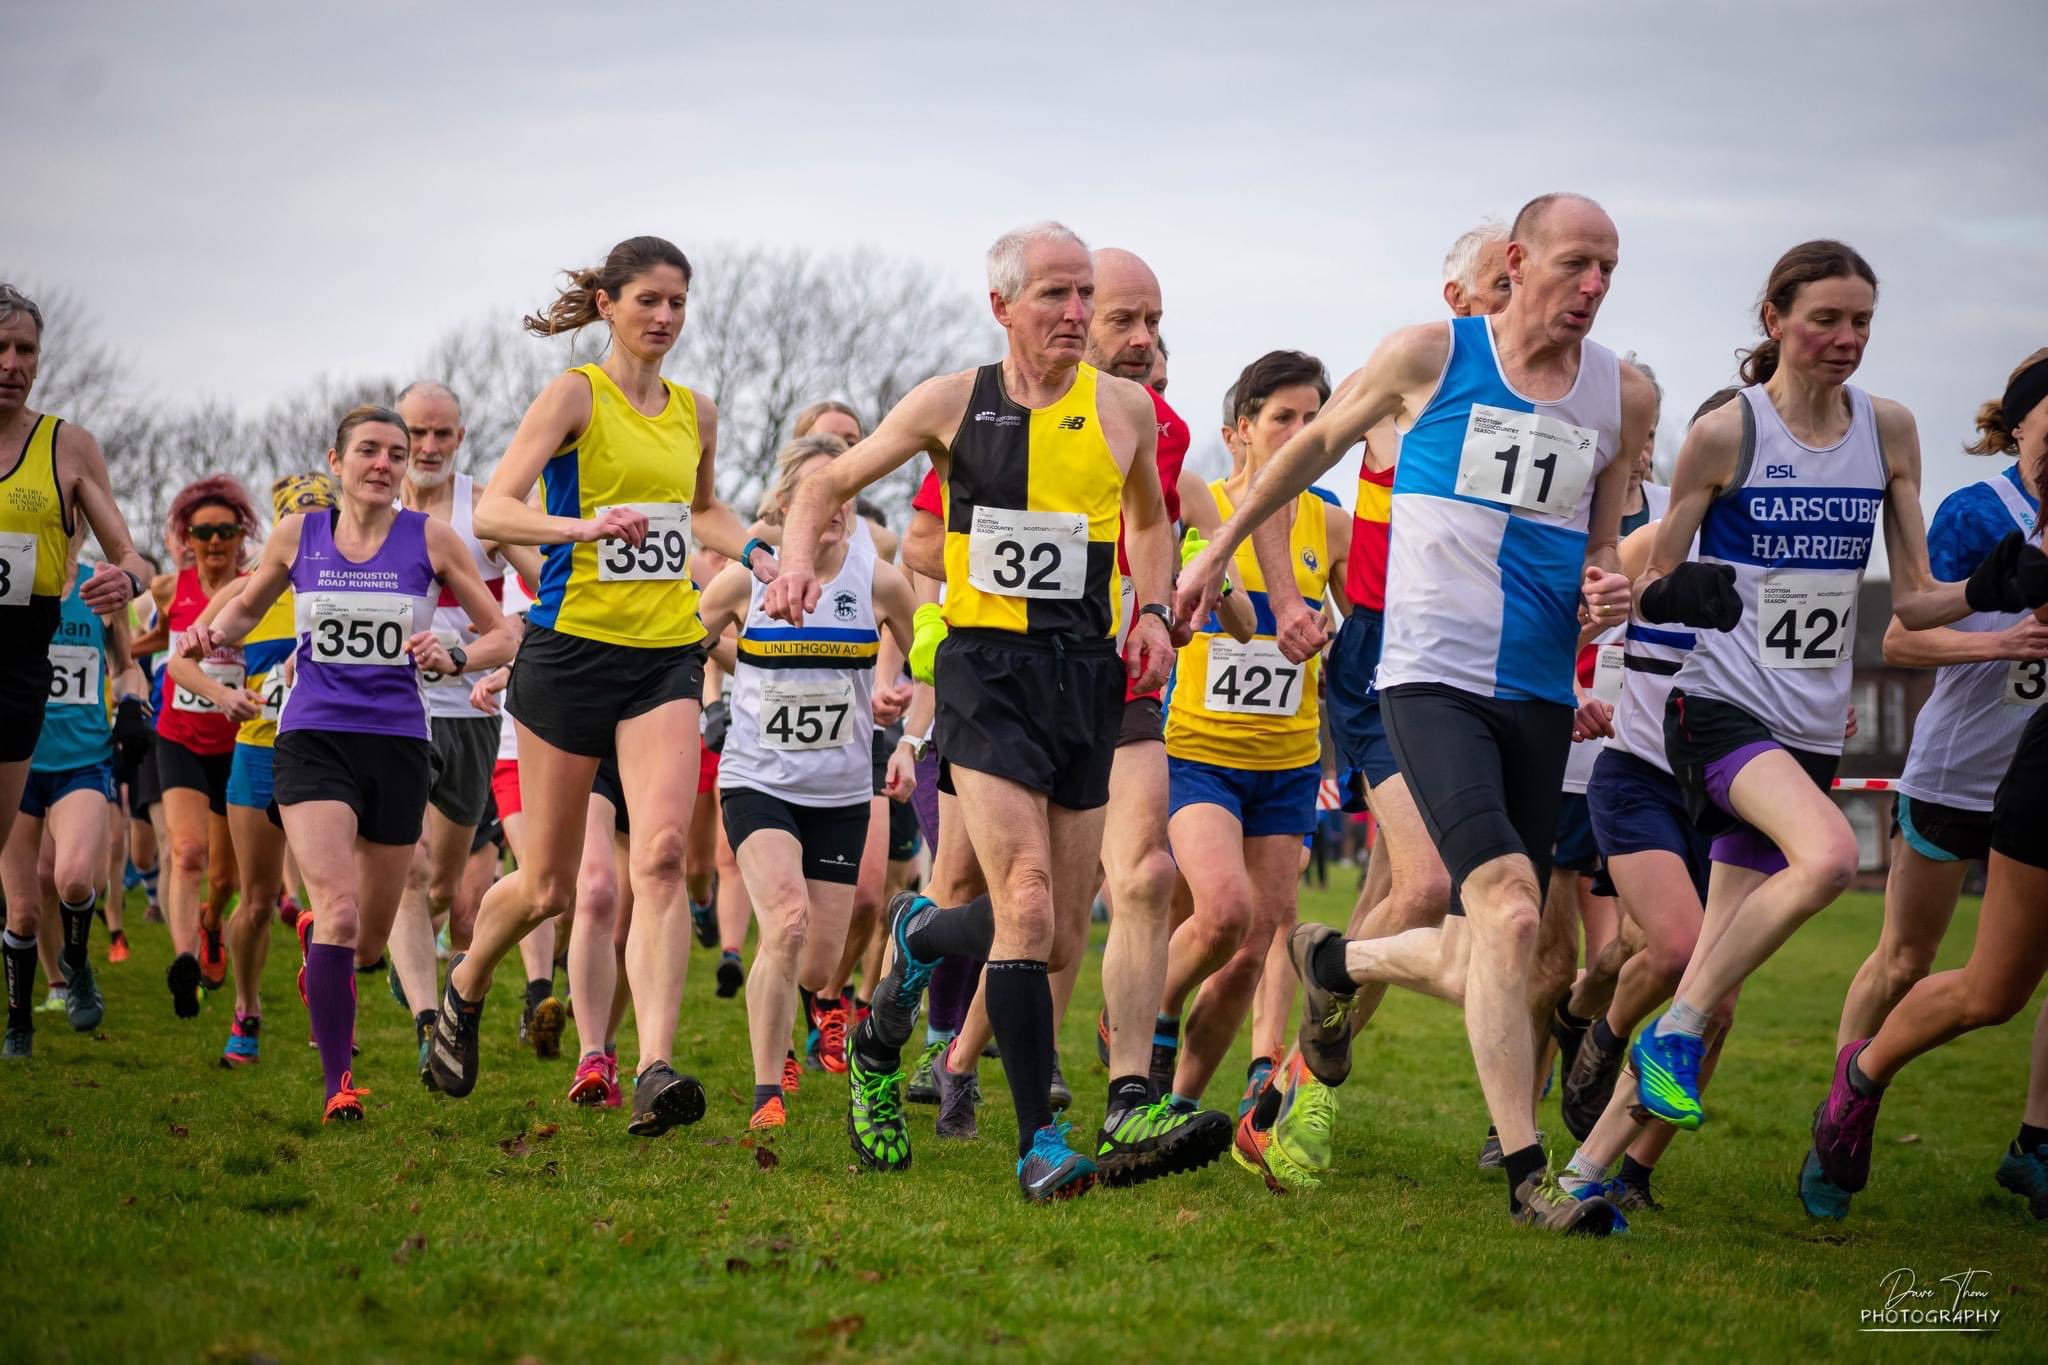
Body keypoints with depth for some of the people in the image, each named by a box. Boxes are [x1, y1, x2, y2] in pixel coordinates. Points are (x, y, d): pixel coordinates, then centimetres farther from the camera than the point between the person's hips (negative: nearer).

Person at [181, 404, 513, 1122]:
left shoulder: (430, 538, 0)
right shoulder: (297, 535, 4)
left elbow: (501, 635, 4)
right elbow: (248, 606, 22)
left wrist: (454, 658, -16)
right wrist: (215, 632, 0)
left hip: (398, 744, 1)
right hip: (313, 739, -1)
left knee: (371, 935, 12)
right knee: (339, 906, -22)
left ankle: (320, 949, 50)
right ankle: (338, 1082, -16)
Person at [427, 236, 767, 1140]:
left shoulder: (696, 414, 12)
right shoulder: (576, 395, -5)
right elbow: (492, 512, -14)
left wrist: (755, 553, 14)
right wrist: (582, 526, -31)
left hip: (667, 657, 4)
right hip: (574, 648, -4)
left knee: (662, 853, -17)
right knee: (549, 885, 5)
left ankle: (653, 1072, -24)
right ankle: (465, 987, 37)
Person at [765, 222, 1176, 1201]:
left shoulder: (1125, 409, 7)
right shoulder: (953, 404, 2)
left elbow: (1149, 518, 26)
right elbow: (831, 480, 13)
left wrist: (1153, 612, 10)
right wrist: (798, 557, -6)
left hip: (1088, 675, 3)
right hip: (985, 669, -3)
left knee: (1060, 940, 5)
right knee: (1027, 905, -19)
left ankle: (914, 942, 38)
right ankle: (1039, 1142, -15)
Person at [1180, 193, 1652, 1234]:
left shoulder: (1623, 398, 8)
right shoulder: (1430, 358, -2)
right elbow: (1316, 442, 14)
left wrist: (1606, 592, -1)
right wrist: (1219, 550, 20)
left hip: (1541, 696, 5)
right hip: (1431, 677, -5)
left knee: (1497, 946, 7)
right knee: (1509, 912, -22)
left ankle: (1336, 964, 38)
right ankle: (1524, 1170, -18)